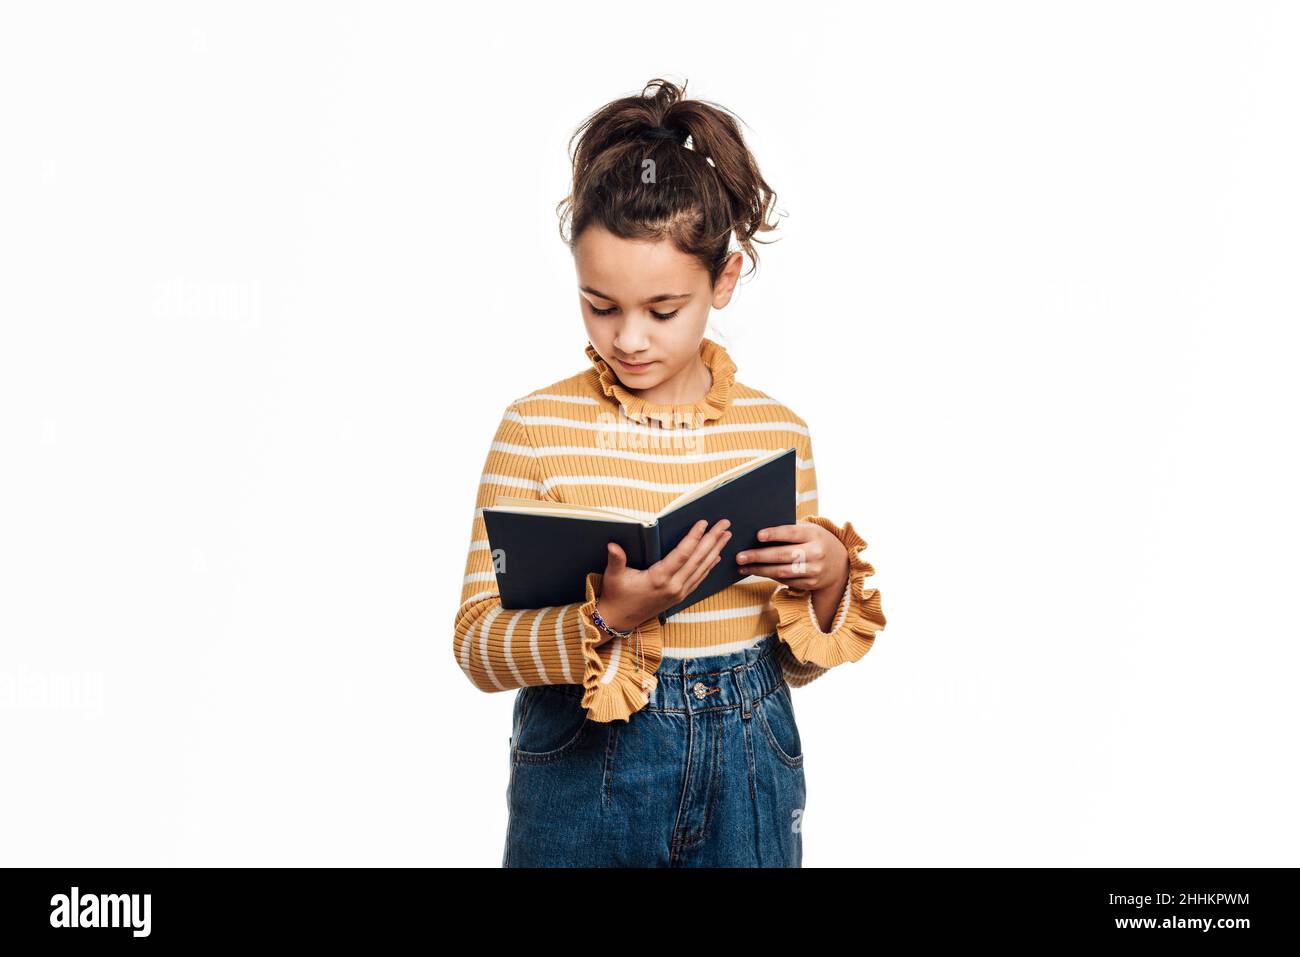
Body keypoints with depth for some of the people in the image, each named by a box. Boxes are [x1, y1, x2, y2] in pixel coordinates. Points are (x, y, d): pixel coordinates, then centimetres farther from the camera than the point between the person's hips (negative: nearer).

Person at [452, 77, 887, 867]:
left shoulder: (779, 432, -1)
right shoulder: (535, 427, -7)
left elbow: (795, 664, 8)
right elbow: (477, 648, -7)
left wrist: (829, 578, -11)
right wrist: (610, 616, -22)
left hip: (745, 777, 2)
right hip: (582, 772, -2)